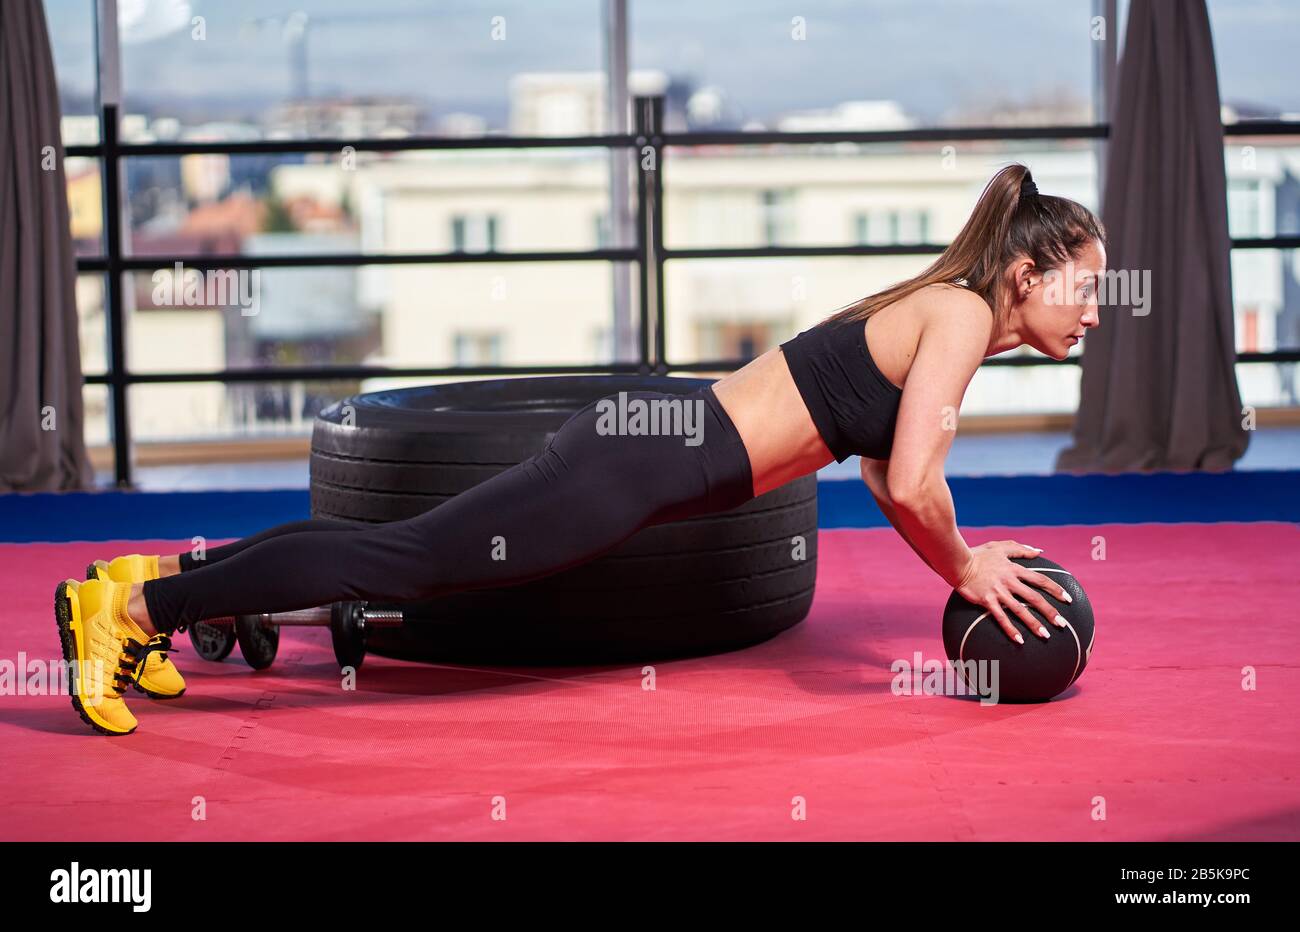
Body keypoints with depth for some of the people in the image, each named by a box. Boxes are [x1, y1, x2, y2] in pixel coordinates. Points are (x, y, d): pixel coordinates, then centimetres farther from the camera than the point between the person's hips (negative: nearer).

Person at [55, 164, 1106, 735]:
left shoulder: (940, 311, 17)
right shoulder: (963, 314, -11)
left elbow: (885, 474, 27)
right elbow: (913, 485, -21)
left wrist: (962, 553, 19)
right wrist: (964, 571, -4)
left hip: (646, 445, 8)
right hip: (643, 460, -8)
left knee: (401, 549, 10)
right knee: (400, 556, -7)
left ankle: (168, 573, 16)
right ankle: (134, 604, -4)